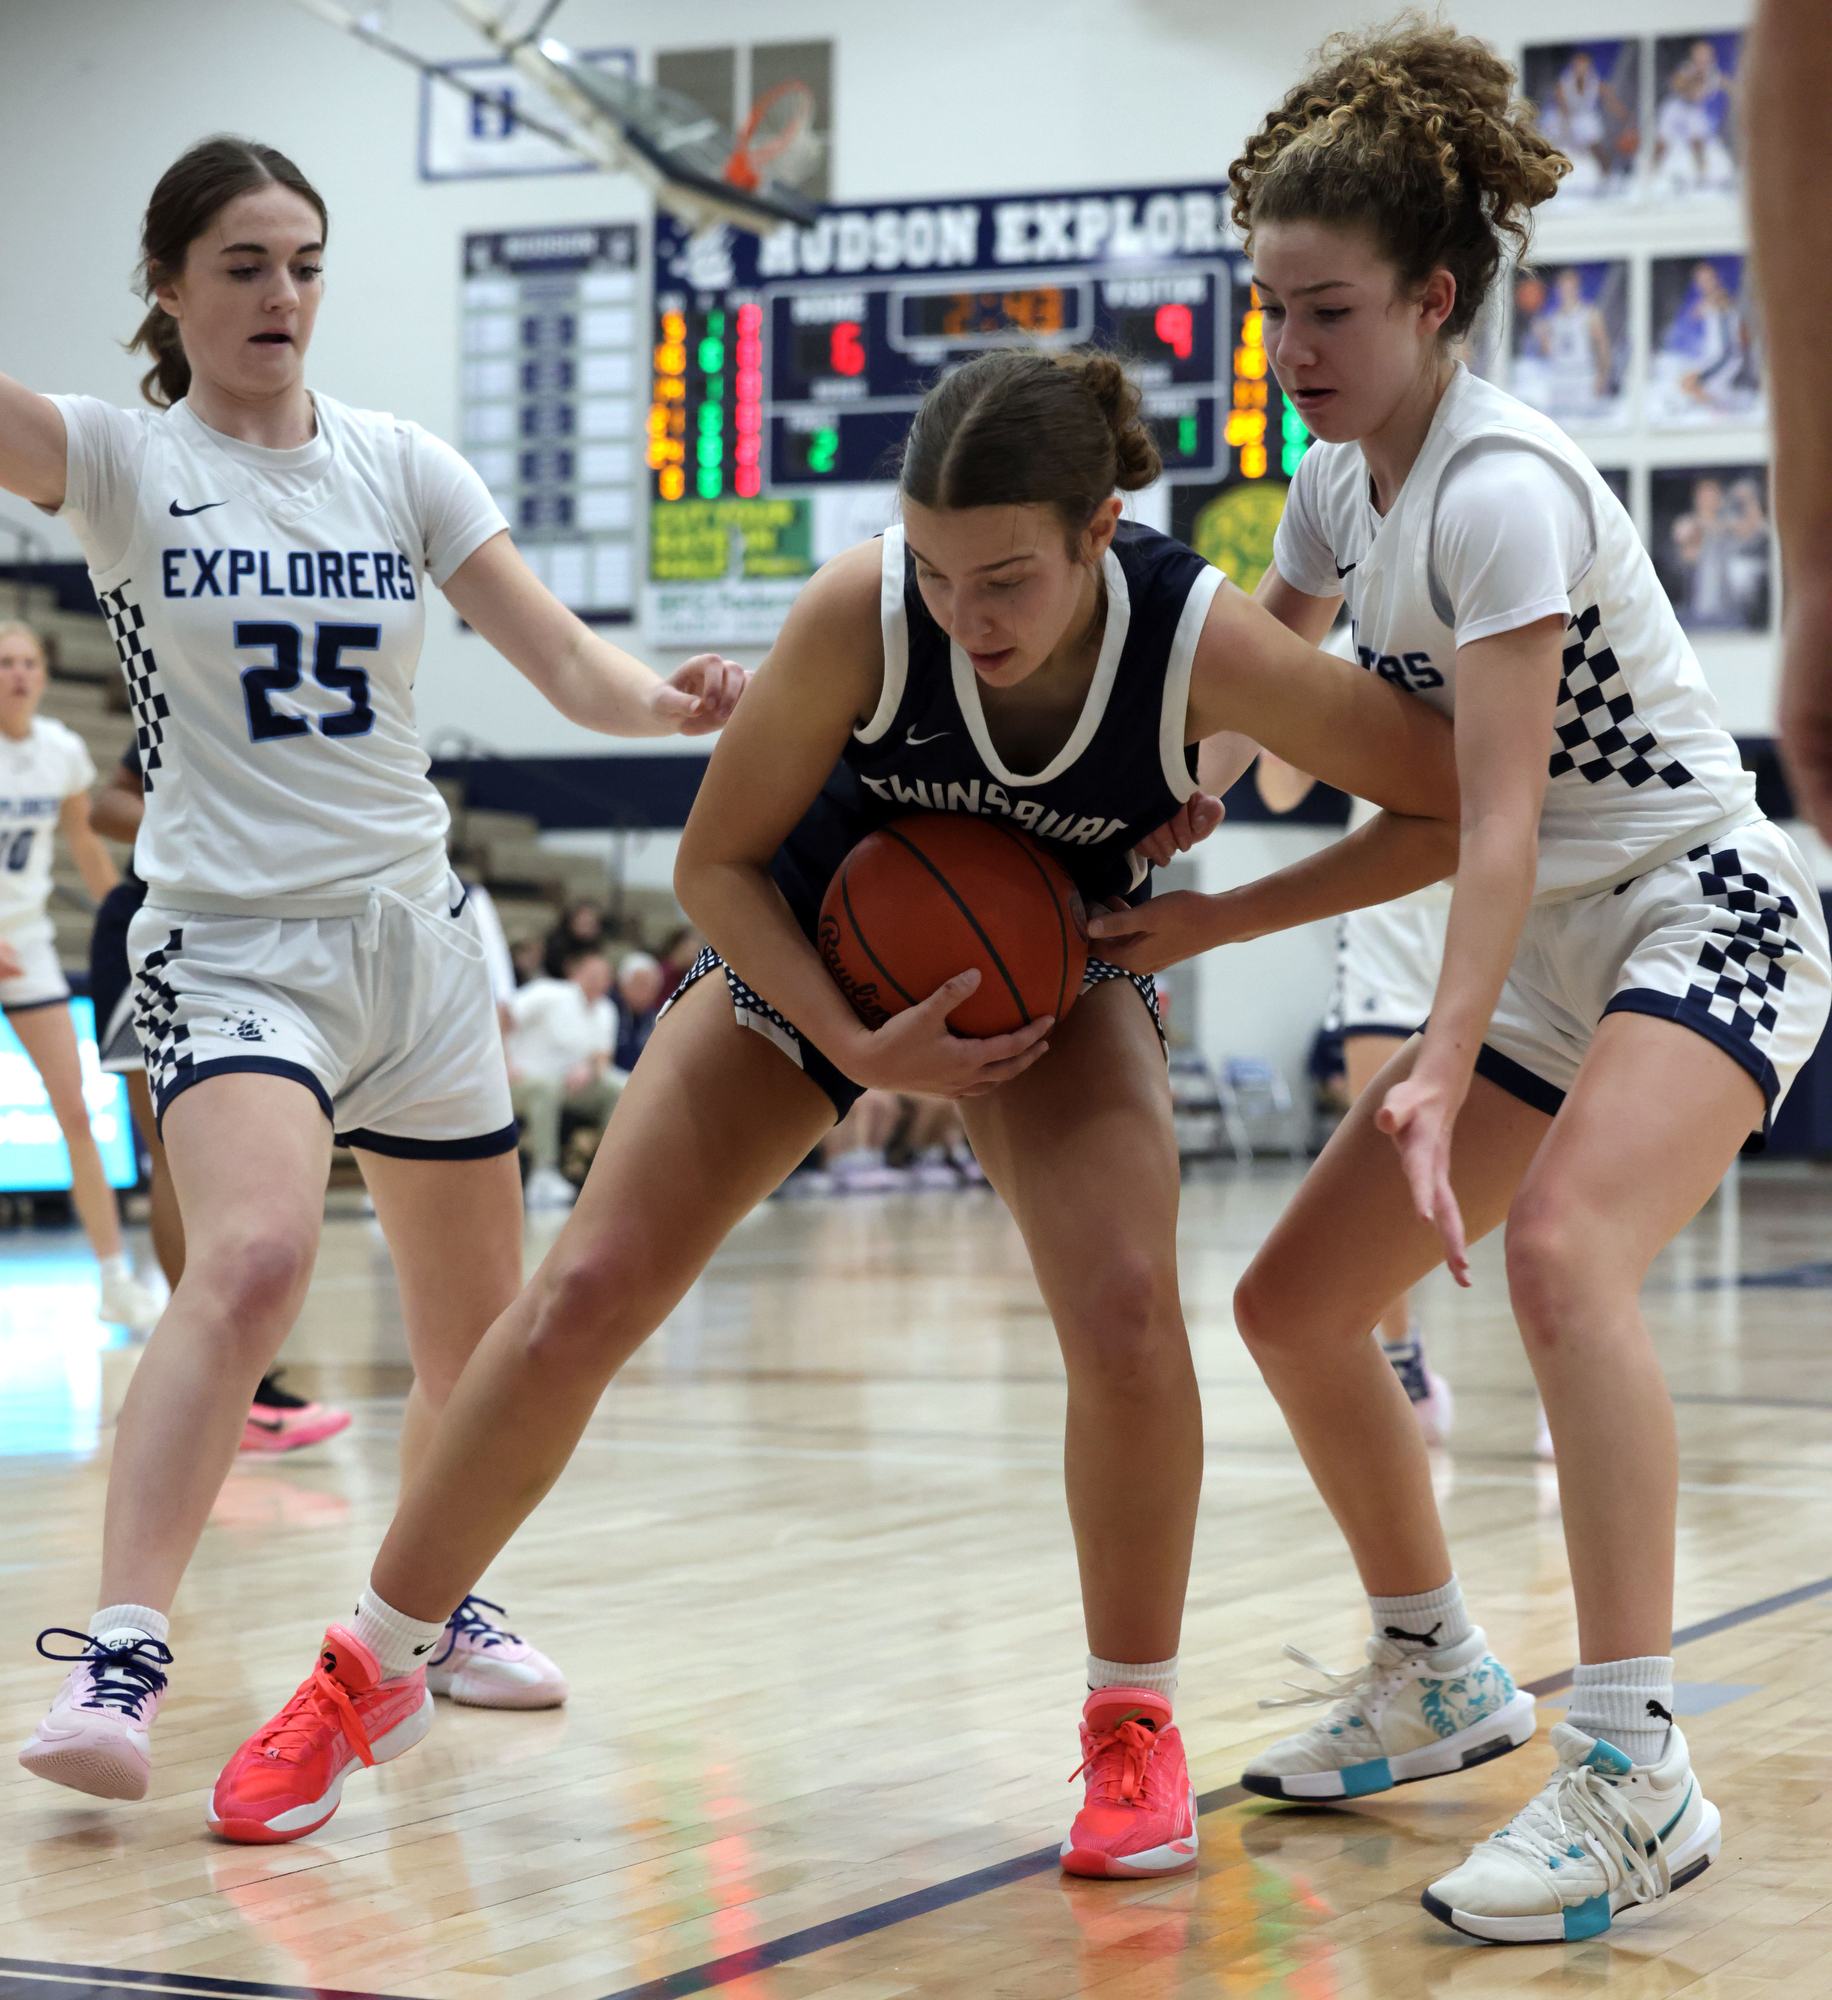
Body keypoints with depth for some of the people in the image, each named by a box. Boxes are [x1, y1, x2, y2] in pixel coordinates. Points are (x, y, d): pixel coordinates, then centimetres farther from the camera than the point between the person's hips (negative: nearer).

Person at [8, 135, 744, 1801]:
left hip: (414, 936, 5)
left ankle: (440, 1604, 38)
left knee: (480, 1326, 13)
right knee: (251, 1258, -31)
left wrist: (677, 700, -22)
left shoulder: (399, 465, 4)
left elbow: (576, 673, 0)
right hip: (231, 945, -5)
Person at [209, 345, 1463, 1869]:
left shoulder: (1207, 644, -33)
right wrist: (858, 1048, -27)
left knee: (1126, 1311, -24)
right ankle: (372, 1672, 13)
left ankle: (1133, 1718, -1)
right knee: (582, 1301, -6)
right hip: (812, 946, 0)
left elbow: (1460, 809, -21)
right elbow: (716, 861, -18)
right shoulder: (856, 613, -33)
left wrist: (1215, 917, -21)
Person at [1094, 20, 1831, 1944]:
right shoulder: (1342, 484, 5)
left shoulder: (1500, 489, -21)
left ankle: (1632, 1775, -33)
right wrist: (1191, 908, 9)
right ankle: (1436, 1678, 26)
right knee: (1292, 1302, 7)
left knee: (1562, 1249, -36)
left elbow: (1499, 817, -27)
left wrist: (1440, 1072, -33)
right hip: (1551, 967, 10)